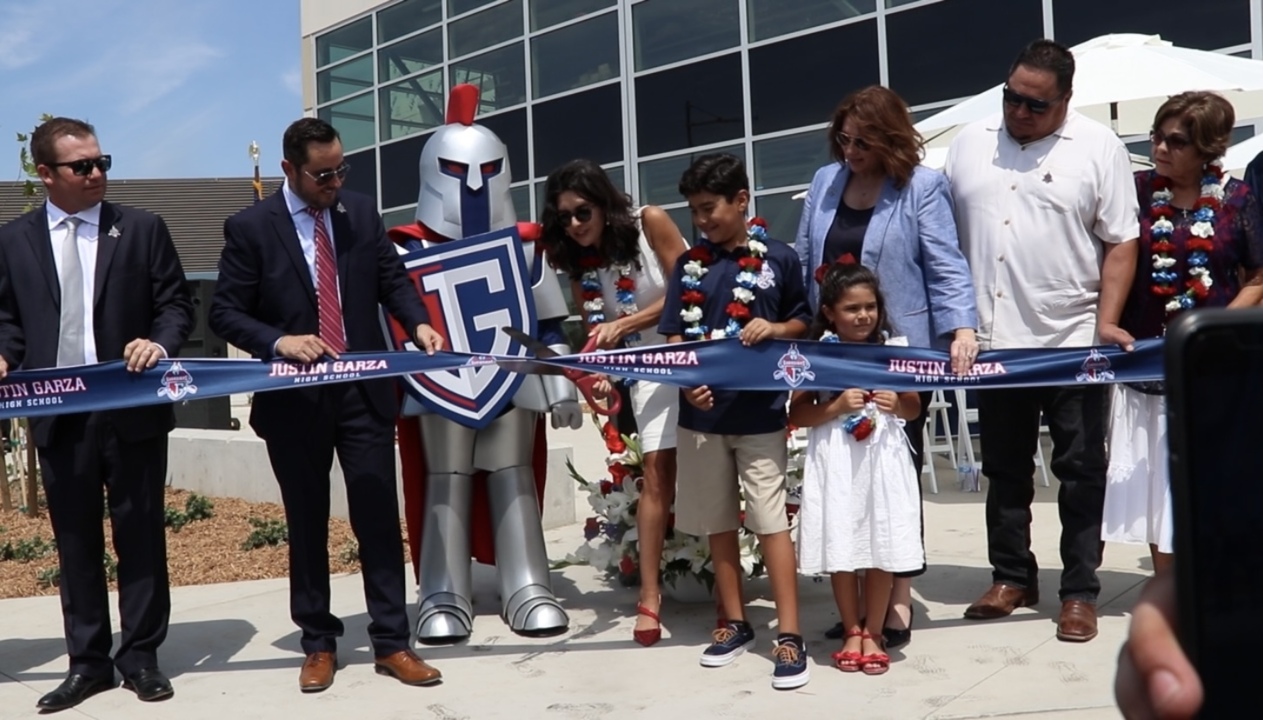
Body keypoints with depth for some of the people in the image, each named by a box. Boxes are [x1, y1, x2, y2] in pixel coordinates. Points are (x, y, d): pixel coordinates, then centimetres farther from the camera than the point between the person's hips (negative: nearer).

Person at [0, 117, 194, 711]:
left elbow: (176, 303, 2)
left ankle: (141, 656, 17)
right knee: (75, 539, 9)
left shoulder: (142, 228, 3)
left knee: (139, 533, 6)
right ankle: (88, 661, 21)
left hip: (132, 407, -2)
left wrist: (160, 343, -17)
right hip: (58, 414, 2)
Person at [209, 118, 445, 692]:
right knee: (307, 525, 10)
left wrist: (419, 323, -10)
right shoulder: (250, 227, -4)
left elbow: (392, 280, 9)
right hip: (295, 398, -1)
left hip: (364, 391, 2)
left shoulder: (362, 214, 5)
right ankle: (318, 645, 24)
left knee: (379, 519, 3)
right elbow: (224, 312, -4)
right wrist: (279, 341, -20)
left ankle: (391, 644, 14)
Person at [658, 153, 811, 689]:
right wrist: (686, 380, -12)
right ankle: (734, 623, 26)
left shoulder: (779, 258, -3)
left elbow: (803, 323, 7)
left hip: (759, 413, -3)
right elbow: (673, 336, 5)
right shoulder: (689, 264, 4)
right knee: (717, 524, 12)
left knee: (771, 521, -2)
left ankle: (789, 635, 4)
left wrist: (775, 329, -15)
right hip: (702, 413, 4)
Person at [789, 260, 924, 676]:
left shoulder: (894, 349, 2)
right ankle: (852, 632, 23)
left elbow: (915, 408, 10)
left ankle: (873, 633, 21)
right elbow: (796, 415, -2)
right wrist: (836, 406, -16)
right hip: (837, 463, -1)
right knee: (842, 550, 7)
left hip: (883, 460, 1)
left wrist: (896, 404, -12)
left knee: (883, 550, 6)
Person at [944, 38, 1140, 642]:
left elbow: (1121, 244, -3)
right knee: (1005, 469, 14)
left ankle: (1079, 592, 16)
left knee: (1080, 472, 5)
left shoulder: (1098, 148, -3)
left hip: (1074, 342, -3)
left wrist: (1107, 322, -13)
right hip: (994, 341, 3)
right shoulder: (969, 143, 6)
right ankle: (1011, 577, 28)